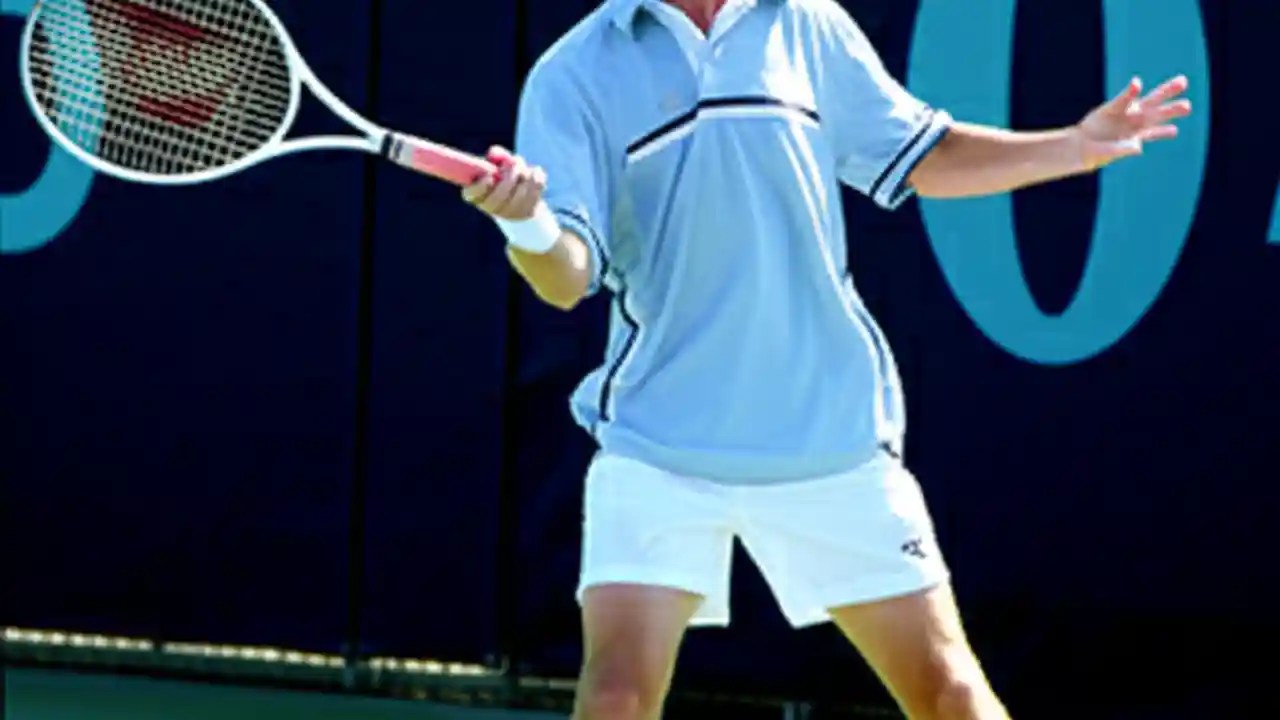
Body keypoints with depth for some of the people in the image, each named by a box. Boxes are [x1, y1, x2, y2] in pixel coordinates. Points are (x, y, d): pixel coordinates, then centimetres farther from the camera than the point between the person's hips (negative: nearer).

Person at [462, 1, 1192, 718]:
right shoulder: (574, 77, -4)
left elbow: (922, 157, 18)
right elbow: (567, 277, -13)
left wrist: (1077, 146, 8)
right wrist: (531, 227, -35)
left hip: (834, 436, 3)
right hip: (659, 440, -3)